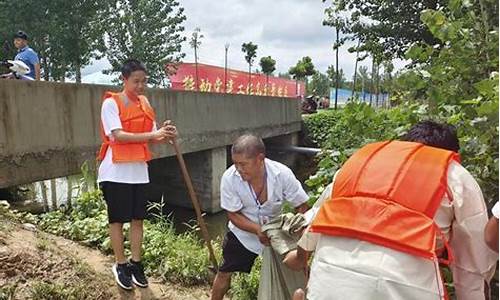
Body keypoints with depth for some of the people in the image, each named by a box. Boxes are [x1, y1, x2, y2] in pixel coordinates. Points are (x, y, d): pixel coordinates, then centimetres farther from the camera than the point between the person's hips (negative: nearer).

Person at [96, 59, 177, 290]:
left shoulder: (145, 103, 9)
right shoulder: (111, 102, -9)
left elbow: (152, 137, 9)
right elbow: (118, 136, -20)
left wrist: (165, 135, -13)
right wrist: (153, 134, -26)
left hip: (139, 171, 6)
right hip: (116, 171, -5)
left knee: (137, 218, 10)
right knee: (117, 219, 6)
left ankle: (136, 263, 23)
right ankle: (120, 265, 21)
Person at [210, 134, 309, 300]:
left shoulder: (282, 174, -28)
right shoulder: (229, 177, -27)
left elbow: (301, 206, -14)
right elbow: (234, 215, -16)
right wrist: (258, 230, -32)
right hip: (243, 231, 0)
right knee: (225, 273, 10)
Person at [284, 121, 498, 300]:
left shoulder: (364, 155, 25)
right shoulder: (455, 175, 16)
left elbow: (321, 212, 32)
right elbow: (476, 263, 19)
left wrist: (301, 254, 45)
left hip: (330, 270, 3)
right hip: (401, 279, -2)